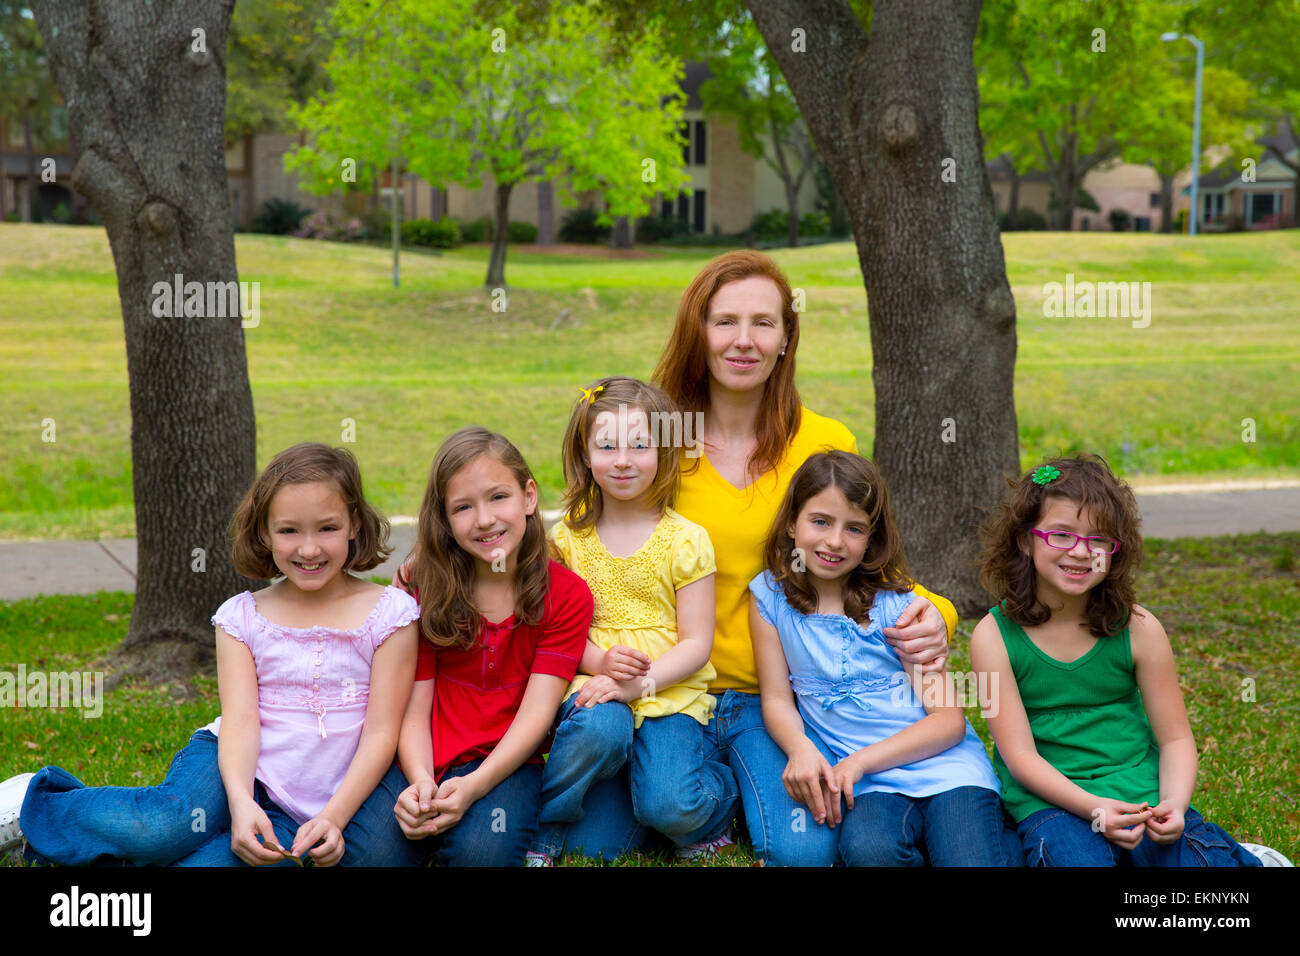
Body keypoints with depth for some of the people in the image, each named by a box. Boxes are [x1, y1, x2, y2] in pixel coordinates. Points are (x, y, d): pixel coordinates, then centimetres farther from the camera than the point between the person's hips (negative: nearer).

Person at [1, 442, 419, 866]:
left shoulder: (390, 613, -1)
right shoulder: (242, 617, 5)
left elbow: (381, 731, -5)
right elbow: (241, 719, -8)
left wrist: (335, 816, -19)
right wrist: (241, 803, -27)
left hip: (344, 794, 1)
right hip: (248, 772, 0)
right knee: (166, 826, -34)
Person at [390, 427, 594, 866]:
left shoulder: (567, 594, -2)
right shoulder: (427, 590, 4)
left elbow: (537, 711, -9)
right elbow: (414, 703, -1)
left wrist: (473, 785, -23)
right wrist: (421, 782, -22)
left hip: (507, 761, -2)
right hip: (426, 762, 2)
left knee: (482, 851, -33)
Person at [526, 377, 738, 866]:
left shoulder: (685, 540, -1)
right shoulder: (568, 536, 6)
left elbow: (696, 643, -3)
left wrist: (640, 682, -19)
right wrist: (599, 661, -14)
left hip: (670, 691, -1)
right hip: (593, 680, 1)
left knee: (668, 807, -23)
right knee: (600, 729, -35)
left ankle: (722, 785, 13)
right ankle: (538, 830, -9)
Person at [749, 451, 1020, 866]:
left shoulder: (896, 605, 1)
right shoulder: (770, 596, 6)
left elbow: (949, 721, -2)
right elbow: (777, 699, 5)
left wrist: (860, 761, -15)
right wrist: (800, 748, -18)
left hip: (944, 765, -1)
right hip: (868, 785, 1)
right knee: (867, 851, -33)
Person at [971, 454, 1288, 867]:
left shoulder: (1138, 629, 0)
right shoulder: (994, 636, -5)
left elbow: (1174, 737, 4)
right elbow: (1019, 754, -9)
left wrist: (1173, 805, -16)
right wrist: (1093, 808, -23)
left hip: (1143, 796, 3)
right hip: (1049, 800, -3)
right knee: (1075, 855, -36)